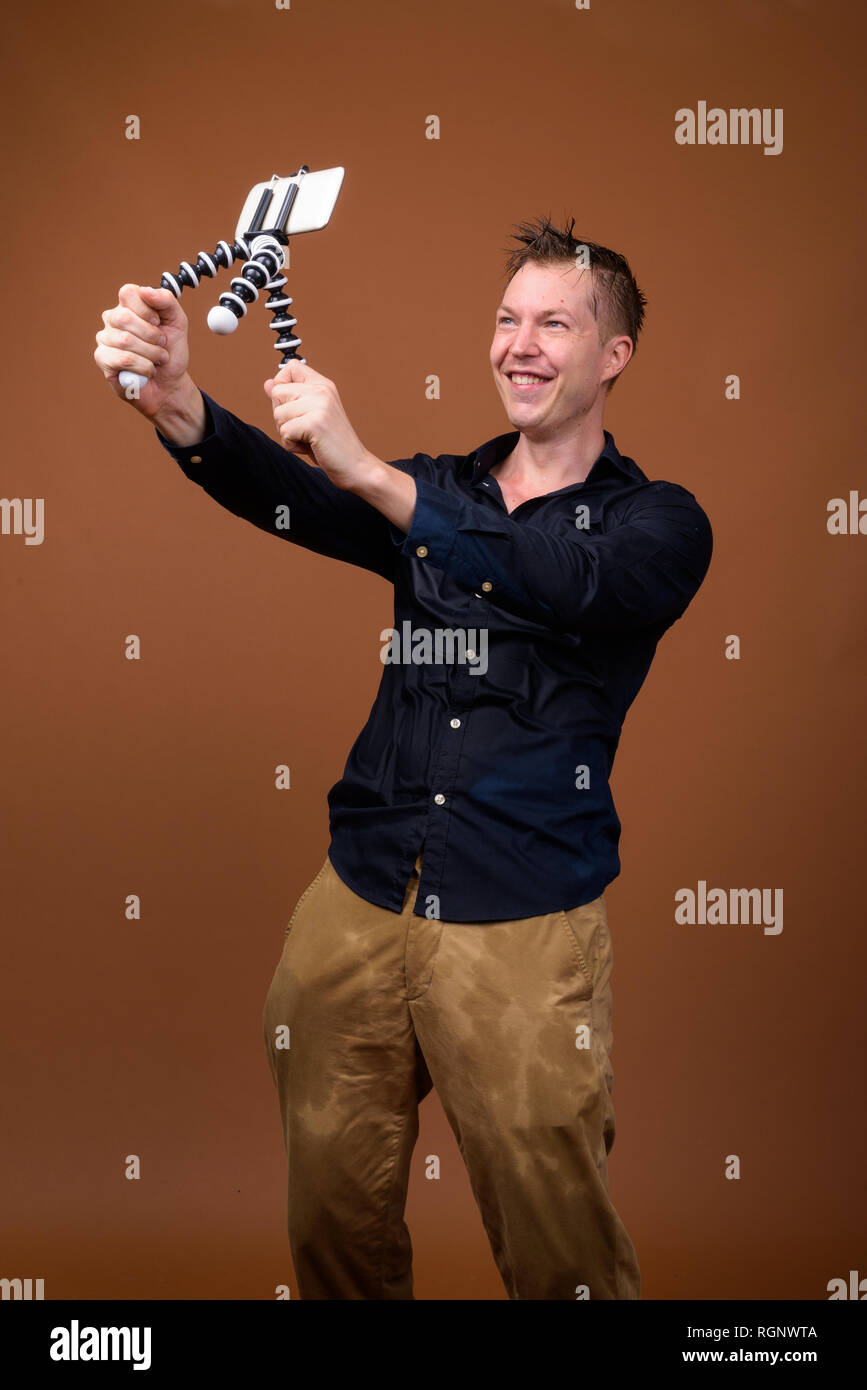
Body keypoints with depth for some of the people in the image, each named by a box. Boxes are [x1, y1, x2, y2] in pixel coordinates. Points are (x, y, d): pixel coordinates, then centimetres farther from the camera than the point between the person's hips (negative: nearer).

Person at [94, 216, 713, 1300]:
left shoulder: (657, 523, 0)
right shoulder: (438, 495, 13)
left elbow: (562, 581, -23)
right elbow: (286, 497, -6)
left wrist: (364, 467, -33)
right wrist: (174, 400, -28)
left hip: (522, 925, -4)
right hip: (359, 900, 4)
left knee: (557, 1254, 2)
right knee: (333, 1218, 10)